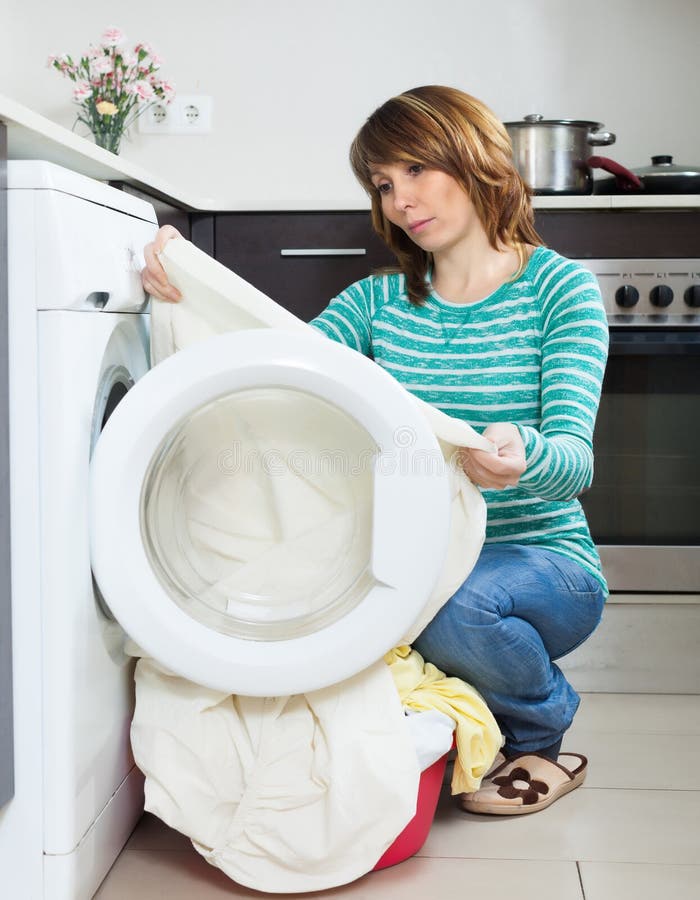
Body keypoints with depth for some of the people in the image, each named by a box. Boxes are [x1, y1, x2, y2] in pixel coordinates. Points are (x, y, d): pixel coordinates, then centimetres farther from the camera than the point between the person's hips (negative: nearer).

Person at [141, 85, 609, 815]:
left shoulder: (558, 287, -5)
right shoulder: (379, 302, 8)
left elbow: (575, 459, -17)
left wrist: (523, 457, -41)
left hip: (546, 565, -3)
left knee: (449, 596, -36)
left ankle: (543, 735, -1)